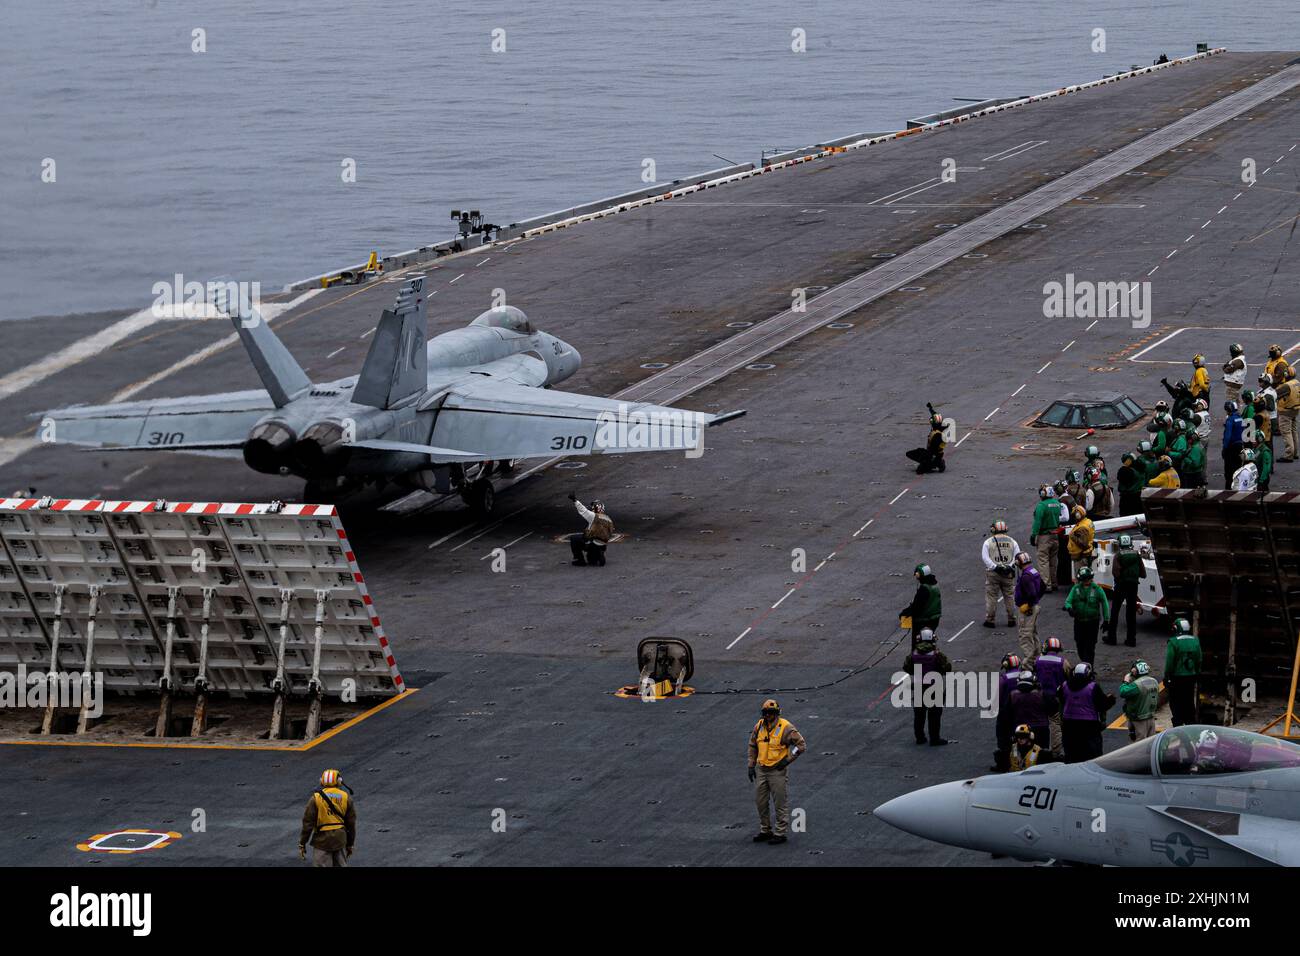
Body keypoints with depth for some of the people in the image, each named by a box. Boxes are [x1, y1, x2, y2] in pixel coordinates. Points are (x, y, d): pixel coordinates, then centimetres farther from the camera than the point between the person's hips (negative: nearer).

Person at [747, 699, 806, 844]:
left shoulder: (785, 728, -14)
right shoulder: (759, 726, 3)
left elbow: (801, 744, -11)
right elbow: (752, 746, 16)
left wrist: (788, 760, -15)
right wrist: (751, 765, 11)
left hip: (778, 771, -6)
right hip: (761, 770, 6)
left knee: (780, 803, 1)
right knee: (760, 802, 13)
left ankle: (780, 833, 9)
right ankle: (765, 831, 26)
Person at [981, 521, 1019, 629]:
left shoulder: (988, 542, -1)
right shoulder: (1012, 541, 6)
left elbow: (985, 557, -9)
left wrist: (994, 567, -12)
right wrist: (1010, 566, -6)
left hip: (992, 572, -2)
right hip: (1008, 573, 2)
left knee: (991, 596, 3)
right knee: (1010, 596, 11)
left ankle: (990, 620, 4)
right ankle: (1011, 619, 16)